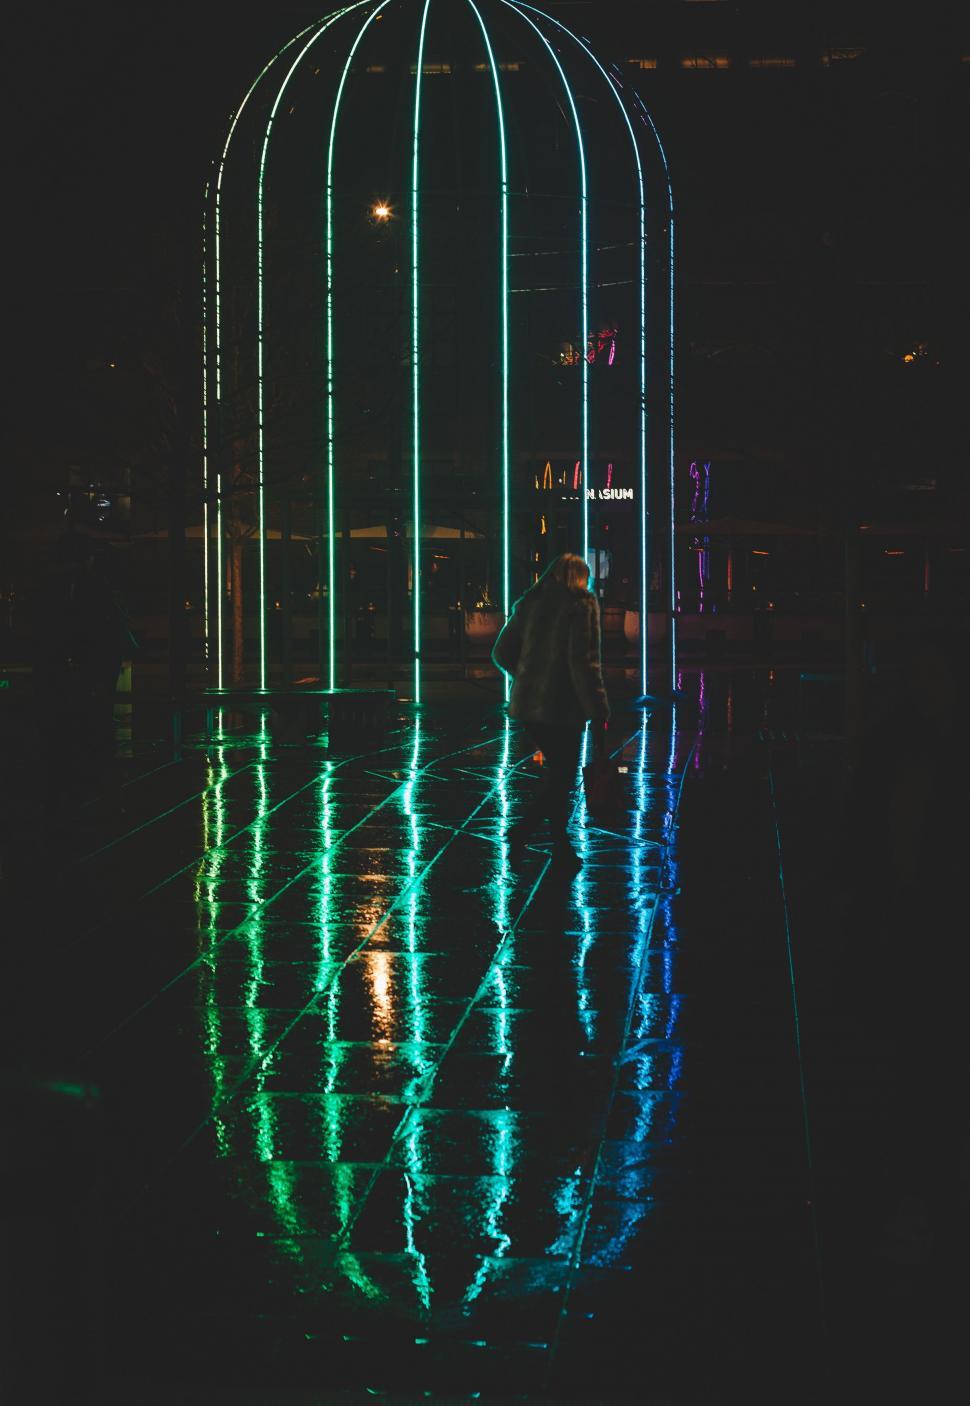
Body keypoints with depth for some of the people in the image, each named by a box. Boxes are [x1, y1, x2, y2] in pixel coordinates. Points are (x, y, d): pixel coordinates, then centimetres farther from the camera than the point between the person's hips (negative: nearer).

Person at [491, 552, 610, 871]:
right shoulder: (581, 606, -11)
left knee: (558, 770, 19)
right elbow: (584, 663, -18)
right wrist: (599, 713, -15)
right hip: (563, 707, -6)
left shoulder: (528, 604, 7)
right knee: (562, 775, 5)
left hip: (528, 703, 7)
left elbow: (501, 653, 10)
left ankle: (561, 845, 23)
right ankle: (522, 829, -10)